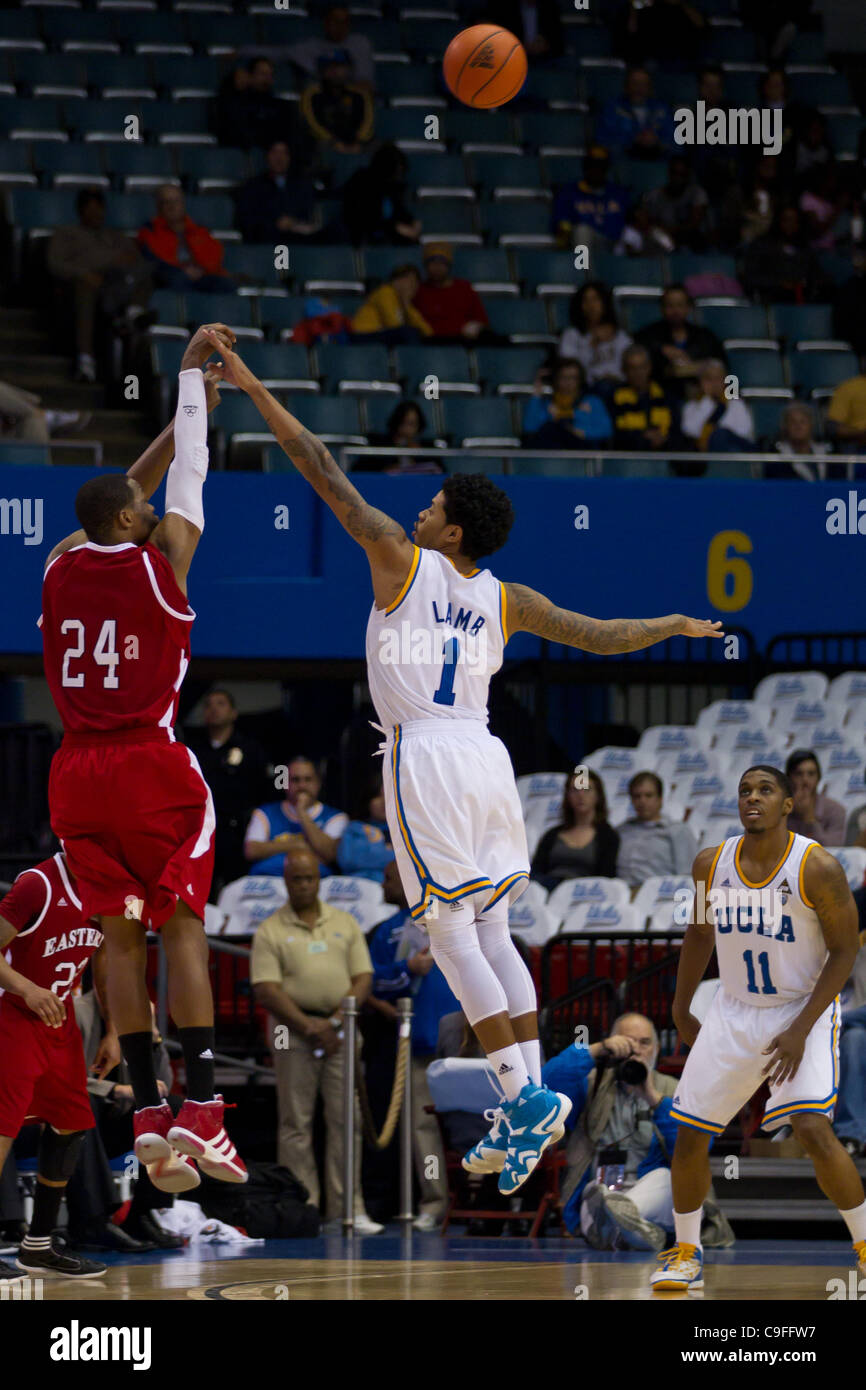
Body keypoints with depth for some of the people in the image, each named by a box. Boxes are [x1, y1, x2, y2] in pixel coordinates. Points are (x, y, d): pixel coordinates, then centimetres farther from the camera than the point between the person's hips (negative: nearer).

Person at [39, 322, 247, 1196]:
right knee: (180, 924, -5)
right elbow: (188, 472, 7)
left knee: (119, 933, 5)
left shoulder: (60, 565, 9)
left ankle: (148, 1117, 0)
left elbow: (122, 500, 24)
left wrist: (192, 400, 30)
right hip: (152, 764, -5)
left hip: (78, 770, 5)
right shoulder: (160, 558, -4)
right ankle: (199, 1110, -14)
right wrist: (191, 372, 18)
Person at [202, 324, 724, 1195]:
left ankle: (523, 1094, -15)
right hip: (485, 757, 6)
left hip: (426, 757, -6)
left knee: (452, 936, -6)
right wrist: (671, 628, 35)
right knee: (492, 934, 11)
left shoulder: (402, 560, -2)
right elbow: (598, 636, 16)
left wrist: (254, 390, 1)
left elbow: (324, 471, -1)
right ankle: (529, 1100, 4)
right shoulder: (506, 600, 11)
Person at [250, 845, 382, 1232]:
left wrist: (334, 1022, -7)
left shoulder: (344, 924, 12)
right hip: (293, 1033, -2)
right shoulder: (270, 931, 2)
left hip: (340, 1030, 3)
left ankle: (348, 1208, 0)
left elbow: (363, 978, 8)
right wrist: (309, 1027, -13)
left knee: (346, 1120, -1)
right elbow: (266, 990, -6)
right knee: (296, 1123, -2)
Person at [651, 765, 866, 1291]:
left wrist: (800, 1030, -19)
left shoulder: (818, 868, -18)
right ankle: (686, 1253, 21)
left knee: (813, 1130, -22)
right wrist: (681, 1010, 18)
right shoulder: (711, 865, -3)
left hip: (803, 1010, -5)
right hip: (734, 1012, 5)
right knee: (690, 1132, 2)